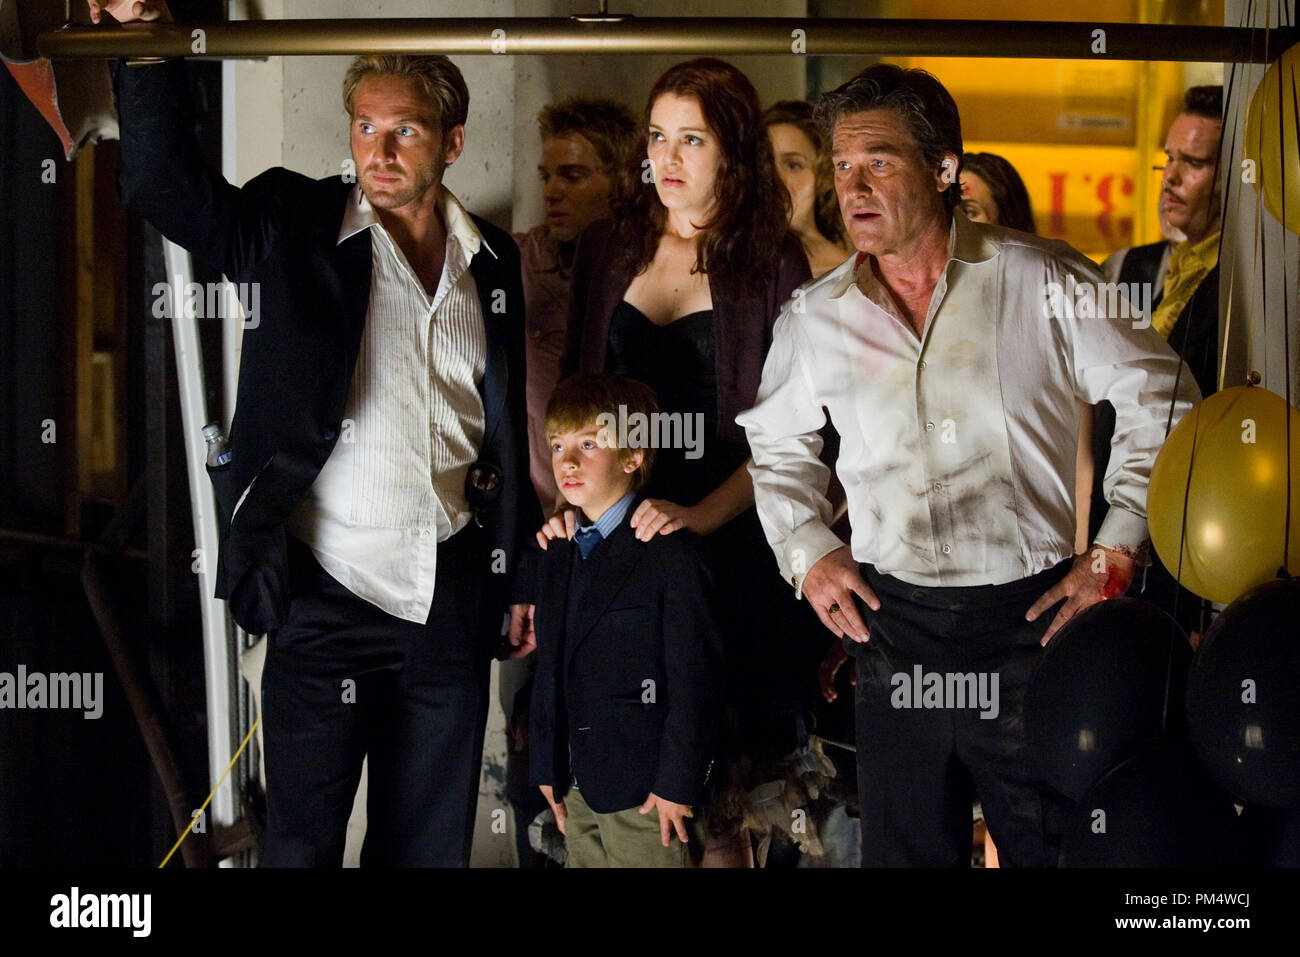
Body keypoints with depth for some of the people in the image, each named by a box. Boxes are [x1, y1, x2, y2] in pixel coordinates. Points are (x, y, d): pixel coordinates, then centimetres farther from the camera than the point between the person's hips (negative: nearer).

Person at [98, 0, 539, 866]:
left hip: (452, 600, 3)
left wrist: (524, 576, 15)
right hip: (326, 593, -3)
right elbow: (166, 186, -16)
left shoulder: (494, 260, 8)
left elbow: (511, 429, 14)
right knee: (303, 841, 1)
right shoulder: (298, 229, -2)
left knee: (433, 843, 12)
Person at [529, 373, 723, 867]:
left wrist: (678, 783, -15)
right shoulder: (558, 558, 13)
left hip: (645, 789, -7)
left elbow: (693, 675, -13)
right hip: (577, 788, 7)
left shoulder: (670, 553, -10)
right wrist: (548, 767, 12)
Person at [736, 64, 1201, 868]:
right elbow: (776, 445, 24)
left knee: (1052, 847, 0)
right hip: (892, 620, 3)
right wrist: (806, 551, 11)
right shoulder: (820, 318, 7)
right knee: (905, 846, 9)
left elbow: (1161, 407, 3)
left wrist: (1115, 553, -1)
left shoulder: (1042, 280, -2)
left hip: (1033, 617, -3)